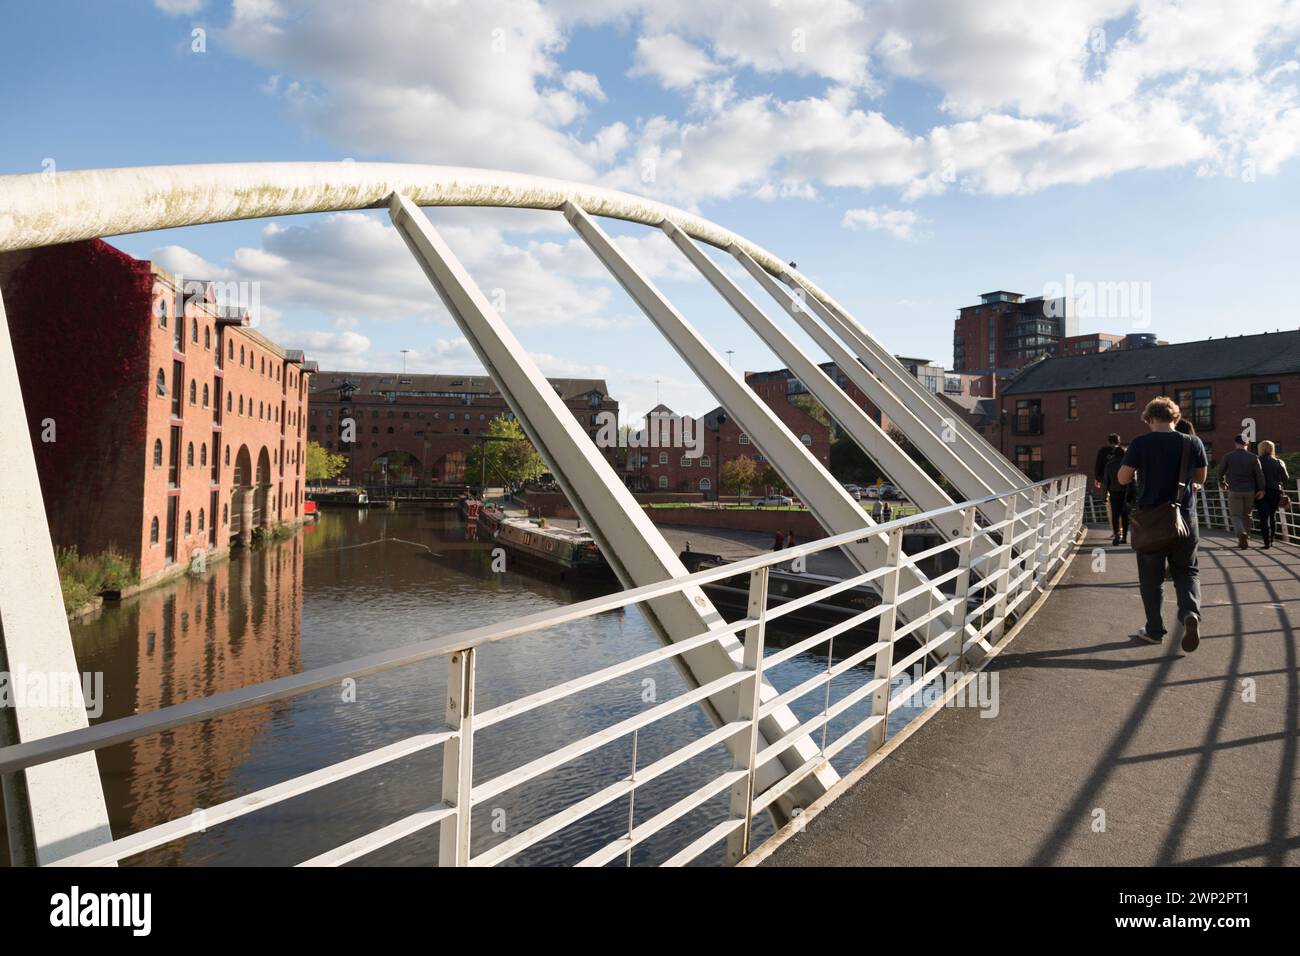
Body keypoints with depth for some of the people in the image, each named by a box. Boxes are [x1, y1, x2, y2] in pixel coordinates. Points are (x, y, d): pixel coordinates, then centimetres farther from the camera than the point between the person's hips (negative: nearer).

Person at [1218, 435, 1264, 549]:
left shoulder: (1228, 456, -5)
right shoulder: (1253, 457, -1)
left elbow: (1221, 471, 4)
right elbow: (1260, 474, -6)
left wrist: (1221, 482, 23)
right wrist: (1261, 489, -1)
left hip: (1234, 491, -2)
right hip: (1250, 491, 3)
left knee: (1236, 515, 0)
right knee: (1246, 516, 14)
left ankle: (1242, 534, -26)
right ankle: (1246, 540, 18)